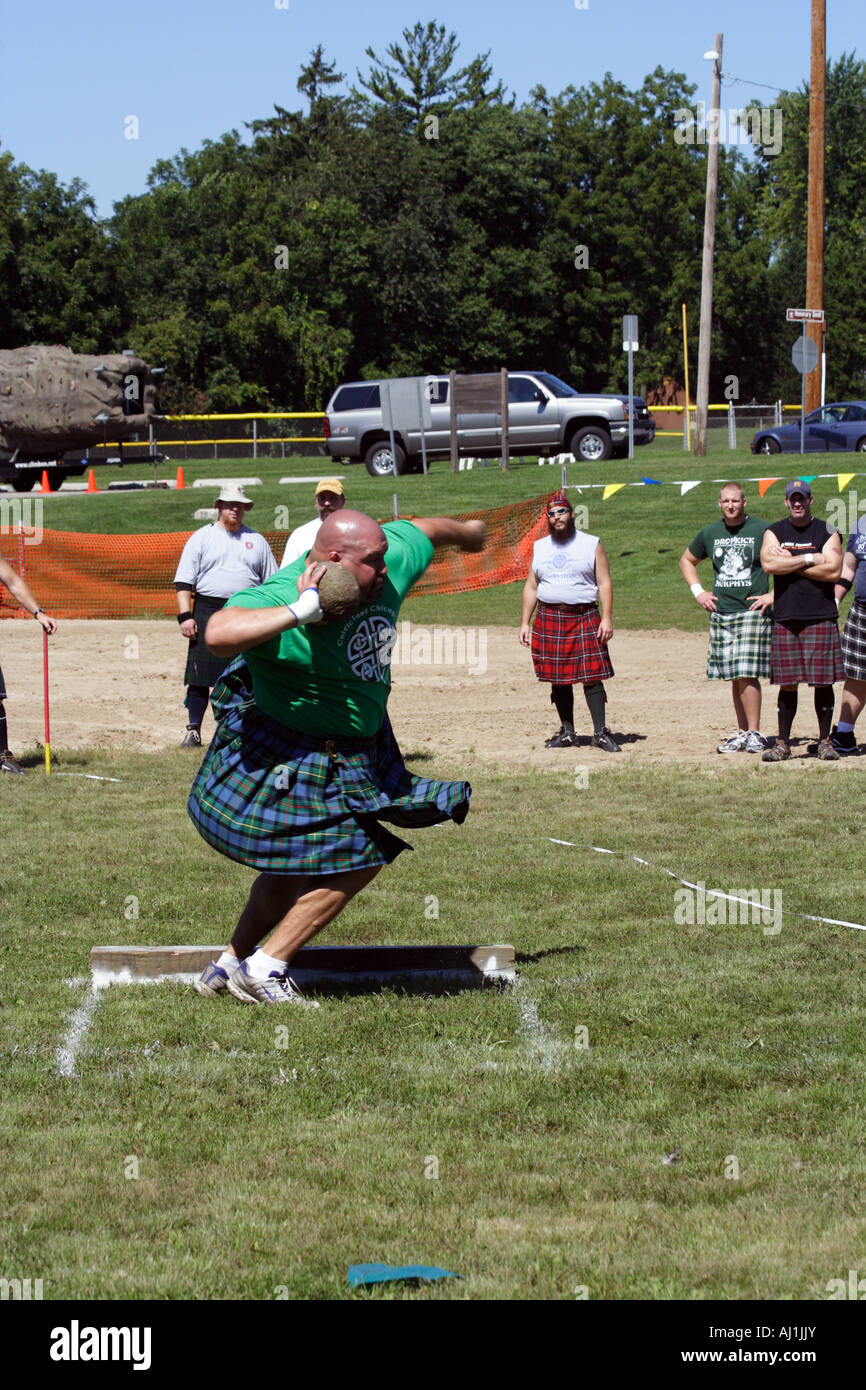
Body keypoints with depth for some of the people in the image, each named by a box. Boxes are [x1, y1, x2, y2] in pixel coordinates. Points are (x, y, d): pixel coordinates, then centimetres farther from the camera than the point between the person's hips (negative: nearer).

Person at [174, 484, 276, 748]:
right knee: (200, 676, -5)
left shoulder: (256, 541, 15)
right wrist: (185, 615, -10)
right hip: (208, 612, -2)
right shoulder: (201, 538, 7)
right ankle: (193, 730, 1)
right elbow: (184, 581, 1)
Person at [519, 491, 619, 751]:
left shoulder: (591, 545, 6)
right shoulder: (540, 548, 15)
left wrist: (607, 618, -10)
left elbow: (604, 583, 1)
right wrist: (524, 622, 9)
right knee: (558, 679, 4)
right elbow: (531, 587, 17)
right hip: (548, 620, 3)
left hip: (584, 619, -3)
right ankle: (567, 733, 12)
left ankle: (600, 732, -5)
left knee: (591, 676, -8)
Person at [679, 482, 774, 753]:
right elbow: (687, 561, 28)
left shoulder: (763, 531, -4)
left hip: (753, 612, -5)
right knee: (734, 678, 6)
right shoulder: (710, 533, 11)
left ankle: (754, 734, -9)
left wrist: (774, 595, -6)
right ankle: (742, 733, 12)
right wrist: (698, 591, 15)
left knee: (747, 675, -13)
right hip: (720, 613, 5)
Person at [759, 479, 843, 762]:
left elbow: (833, 571, -10)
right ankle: (783, 743, 8)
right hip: (785, 619, 1)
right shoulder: (774, 532, 10)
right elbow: (769, 564, -9)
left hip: (821, 618, -1)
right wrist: (808, 560, -10)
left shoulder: (826, 532, 4)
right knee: (787, 683, 2)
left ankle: (824, 741, 8)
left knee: (823, 682, -1)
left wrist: (790, 564, -8)